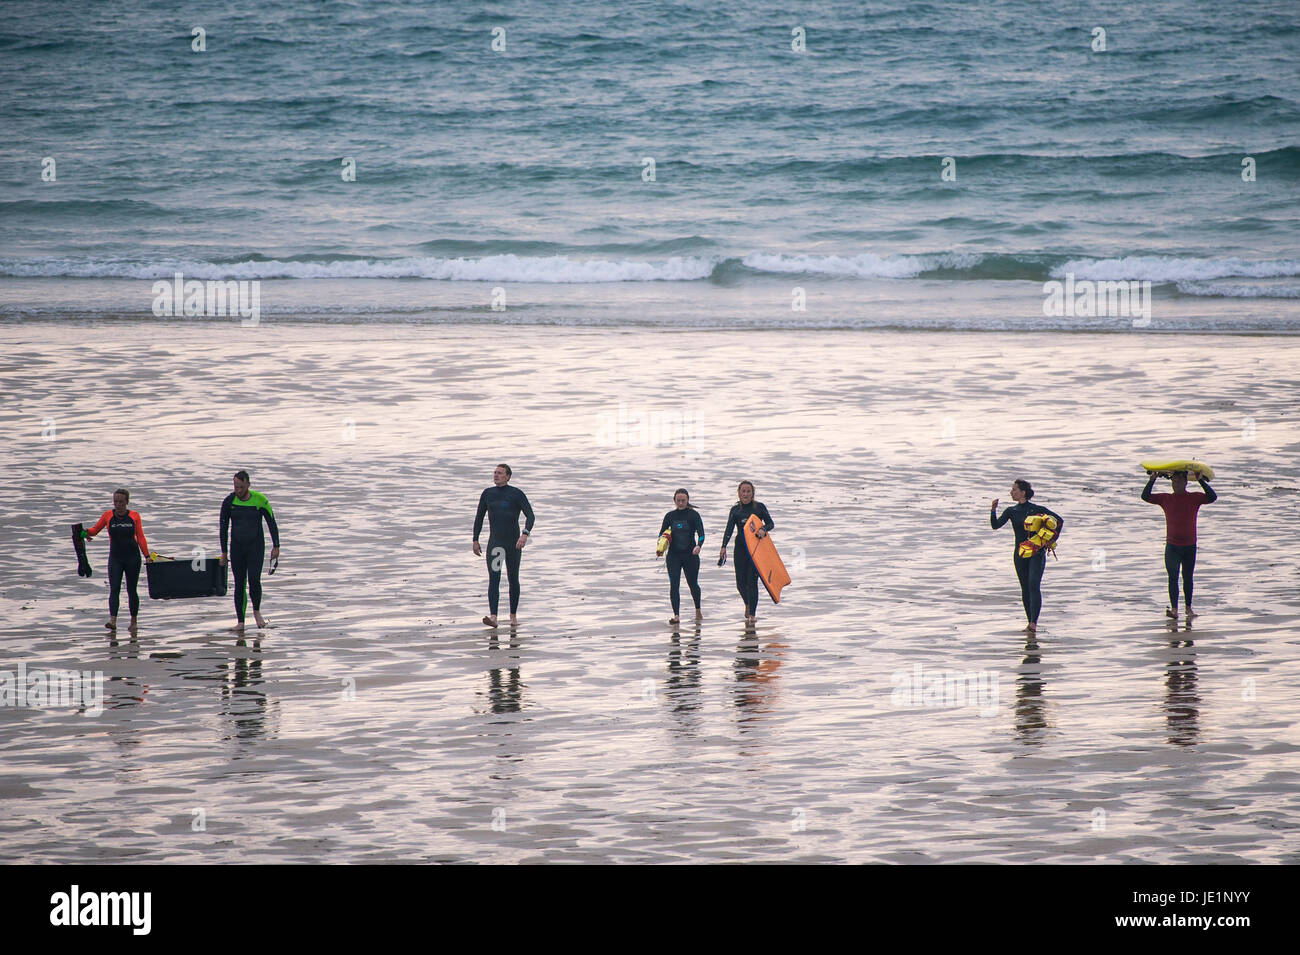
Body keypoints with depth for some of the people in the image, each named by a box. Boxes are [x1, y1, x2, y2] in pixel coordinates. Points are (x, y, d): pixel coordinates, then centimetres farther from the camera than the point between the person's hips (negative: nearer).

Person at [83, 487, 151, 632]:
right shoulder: (108, 516, 1)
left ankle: (133, 622, 17)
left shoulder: (134, 516, 1)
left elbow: (141, 537, 1)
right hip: (115, 558, 0)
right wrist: (87, 532, -20)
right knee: (114, 589, -12)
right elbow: (95, 529, 3)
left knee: (131, 590, 6)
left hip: (132, 557, 0)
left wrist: (147, 555, -6)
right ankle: (113, 620, -22)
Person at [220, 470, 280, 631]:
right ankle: (240, 622, 6)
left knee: (254, 580, -16)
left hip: (256, 547, -2)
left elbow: (272, 523, 0)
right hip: (237, 548, 2)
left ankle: (257, 611, 10)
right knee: (239, 584, 1)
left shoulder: (260, 500, -10)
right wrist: (224, 551, 4)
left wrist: (276, 546, -3)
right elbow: (224, 527, 4)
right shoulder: (229, 501, -5)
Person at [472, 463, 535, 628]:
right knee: (493, 579, -11)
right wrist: (475, 540, 13)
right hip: (494, 543, 2)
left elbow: (530, 516, -10)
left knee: (513, 579, 7)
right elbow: (479, 518, 16)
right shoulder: (487, 494, 8)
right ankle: (493, 617, -21)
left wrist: (525, 534, -26)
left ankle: (513, 615, 22)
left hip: (513, 543, -2)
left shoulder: (516, 494, -3)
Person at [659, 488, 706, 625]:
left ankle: (698, 611, 32)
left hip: (690, 554, -2)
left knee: (693, 584, 9)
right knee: (674, 585, -10)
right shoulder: (670, 516, 7)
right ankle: (676, 615, -11)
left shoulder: (693, 515, -1)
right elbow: (662, 533, 10)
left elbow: (701, 533, -8)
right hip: (673, 555, 2)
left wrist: (699, 546, -28)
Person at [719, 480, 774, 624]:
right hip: (740, 548, 2)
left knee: (752, 580, -11)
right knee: (741, 583, 2)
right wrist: (724, 547, -18)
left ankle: (752, 614, -6)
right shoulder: (735, 510, 6)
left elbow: (770, 523, 5)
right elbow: (729, 529, -5)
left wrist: (763, 529, -19)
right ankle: (748, 604, 32)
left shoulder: (759, 507, 2)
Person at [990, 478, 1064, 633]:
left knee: (1034, 585, -18)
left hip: (1037, 552, -4)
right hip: (1020, 554, 4)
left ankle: (1034, 623, -24)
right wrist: (993, 510, -18)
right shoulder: (1011, 511, 6)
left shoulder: (1037, 509, -3)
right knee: (1025, 590, 6)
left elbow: (1059, 520, 3)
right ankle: (1030, 622, 16)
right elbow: (996, 525, -4)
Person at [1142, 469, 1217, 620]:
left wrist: (1201, 481, -15)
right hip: (1172, 545, 0)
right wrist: (1152, 480, -8)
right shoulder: (1165, 499, 4)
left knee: (1187, 578, 11)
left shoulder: (1194, 498, 1)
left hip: (1189, 546, 0)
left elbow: (1212, 497, -10)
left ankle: (1189, 607, 24)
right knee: (1173, 577, -11)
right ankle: (1174, 609, -17)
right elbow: (1145, 496, 1)